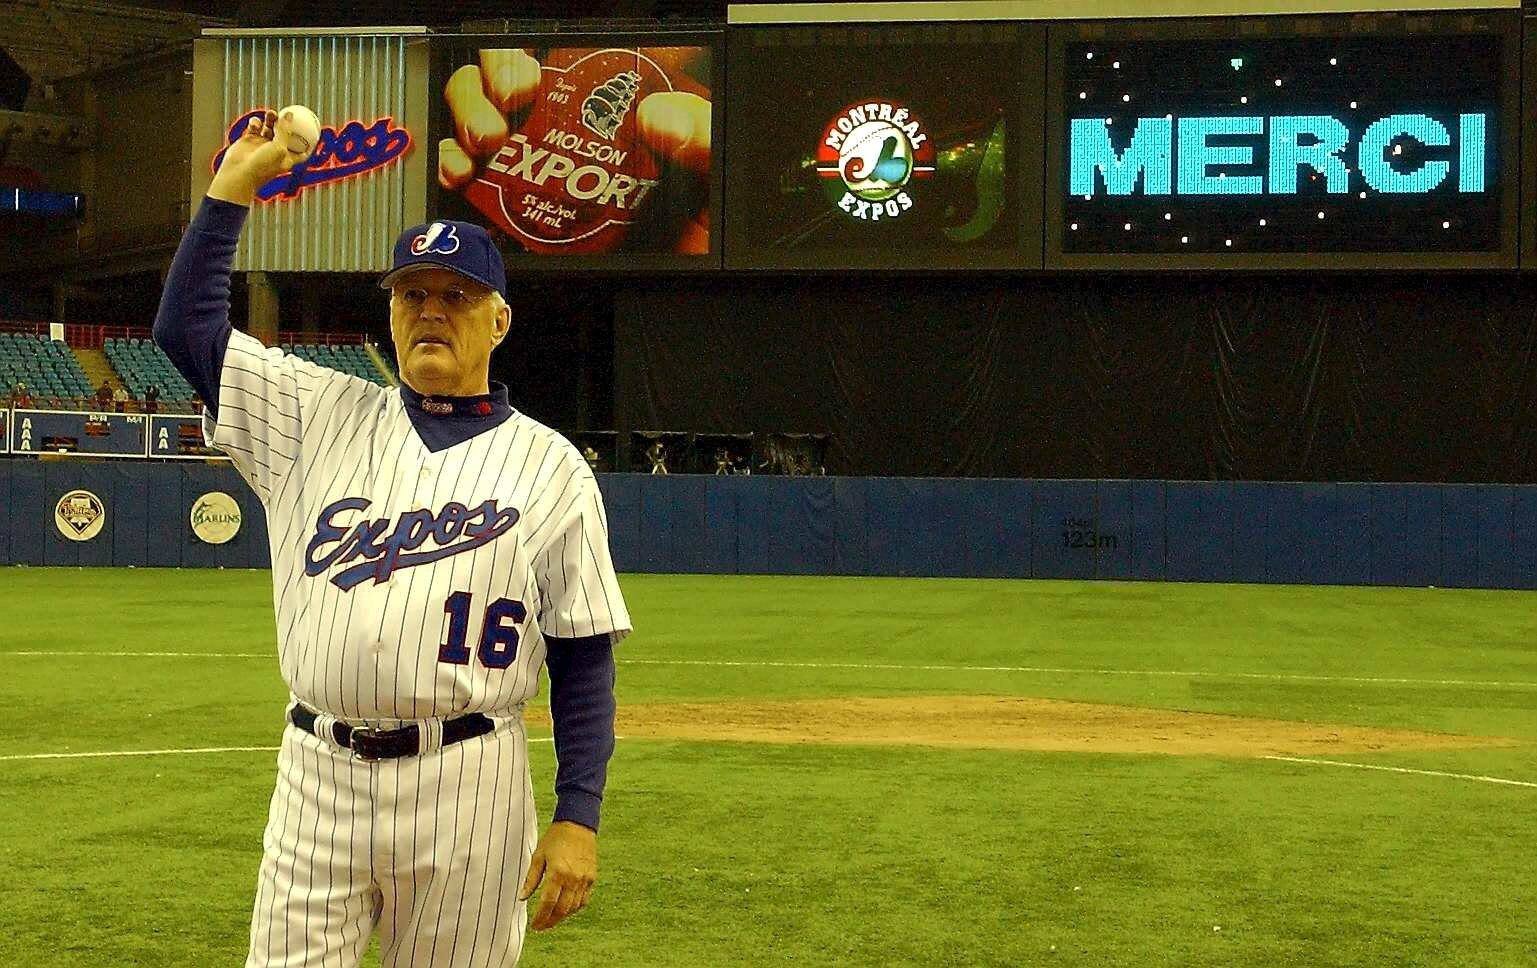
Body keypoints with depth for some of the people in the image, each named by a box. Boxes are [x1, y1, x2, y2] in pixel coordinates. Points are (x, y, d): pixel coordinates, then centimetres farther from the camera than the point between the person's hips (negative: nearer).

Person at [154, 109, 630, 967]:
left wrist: (578, 817, -6)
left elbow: (585, 655, 1)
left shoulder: (551, 465, 4)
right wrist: (234, 186, 5)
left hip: (468, 786, -2)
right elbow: (187, 327, 8)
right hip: (318, 769, 2)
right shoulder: (319, 415, 13)